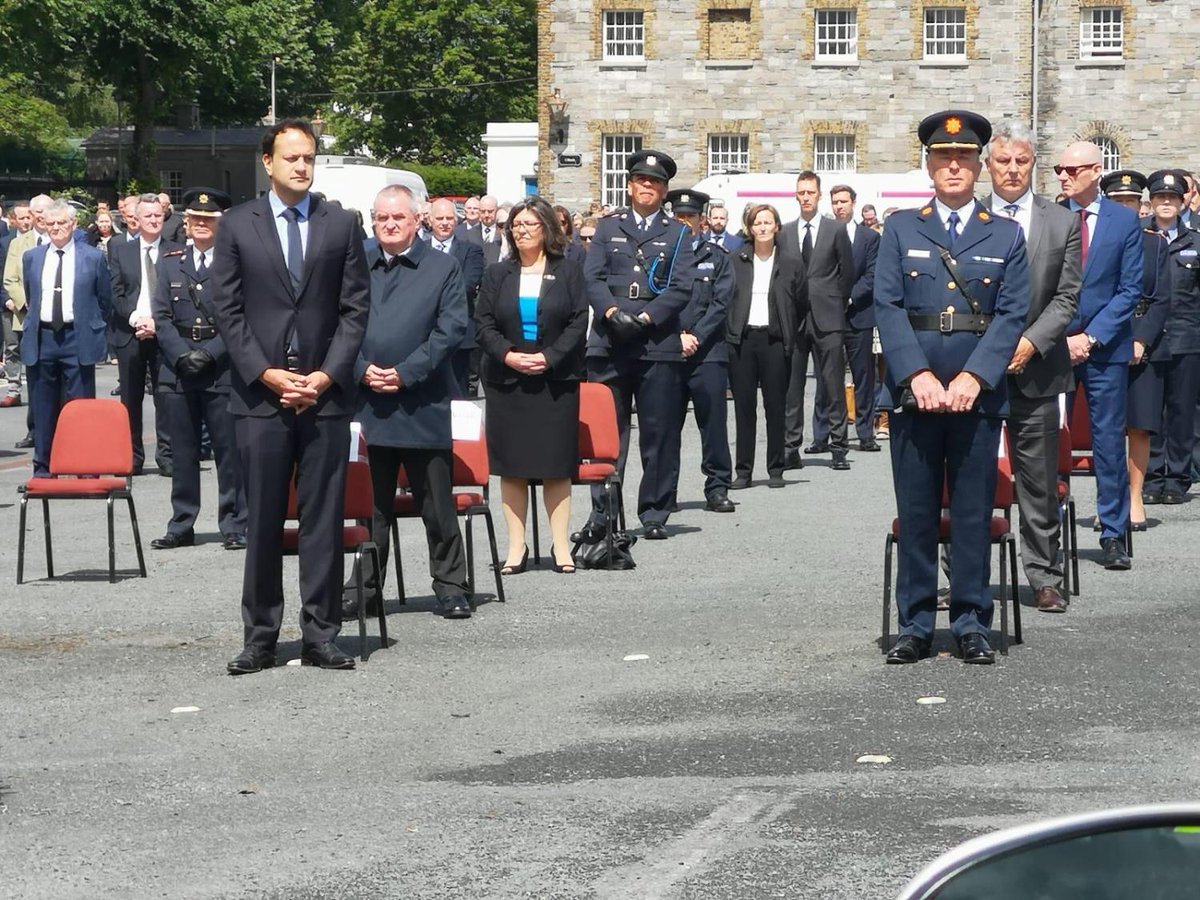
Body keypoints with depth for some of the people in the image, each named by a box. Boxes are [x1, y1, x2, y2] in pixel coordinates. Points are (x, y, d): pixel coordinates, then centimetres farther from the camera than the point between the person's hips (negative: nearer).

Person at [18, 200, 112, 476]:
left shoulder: (93, 257, 1)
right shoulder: (31, 258, 9)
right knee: (43, 408, 7)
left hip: (78, 339, -3)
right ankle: (43, 466, 14)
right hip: (41, 339, 3)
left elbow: (105, 300, 8)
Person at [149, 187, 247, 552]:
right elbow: (161, 316, 7)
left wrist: (210, 354, -13)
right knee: (182, 452, 8)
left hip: (223, 370, -3)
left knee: (230, 451, -1)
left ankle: (234, 526, 5)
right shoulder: (169, 262, 12)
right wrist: (182, 355, -7)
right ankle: (181, 526, 14)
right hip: (177, 371, 3)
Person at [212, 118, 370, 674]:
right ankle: (260, 637, 9)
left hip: (326, 394, 1)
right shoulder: (237, 226, 6)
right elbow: (227, 311, 2)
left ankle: (320, 636, 8)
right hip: (260, 394, -1)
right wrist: (267, 374, -8)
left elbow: (355, 309, 5)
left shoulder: (341, 226, 8)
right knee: (262, 522, 3)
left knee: (324, 520, 2)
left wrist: (327, 374, -6)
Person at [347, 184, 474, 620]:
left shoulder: (443, 268, 3)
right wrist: (363, 370, -10)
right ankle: (365, 587, 18)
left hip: (423, 405, -2)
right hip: (367, 404, 2)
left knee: (437, 506, 4)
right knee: (369, 504, 9)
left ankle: (450, 587, 15)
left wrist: (405, 373, -12)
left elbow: (451, 328, -5)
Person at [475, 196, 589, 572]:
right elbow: (484, 324, 5)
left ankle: (561, 547, 3)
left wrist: (549, 357, -14)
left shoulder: (568, 271, 4)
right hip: (506, 382, 2)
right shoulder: (498, 274, 10)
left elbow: (579, 323, -2)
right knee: (511, 466, 1)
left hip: (556, 381, -2)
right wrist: (508, 356, -12)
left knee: (556, 466, -1)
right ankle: (516, 547, 6)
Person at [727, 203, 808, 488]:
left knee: (776, 406, 2)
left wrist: (788, 334, 9)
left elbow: (802, 305, 12)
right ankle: (743, 471, 7)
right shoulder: (736, 262, 6)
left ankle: (776, 470, 10)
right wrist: (729, 332, 6)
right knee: (744, 406, 3)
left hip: (774, 341, -1)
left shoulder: (792, 264, 5)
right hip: (741, 340, 1)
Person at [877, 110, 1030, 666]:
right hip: (912, 391, 0)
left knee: (974, 513, 3)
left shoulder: (1007, 236, 9)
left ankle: (972, 626, 10)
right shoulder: (900, 229, 9)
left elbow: (1012, 314, 1)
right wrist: (917, 376, -12)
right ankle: (915, 626, 11)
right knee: (915, 514, 4)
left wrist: (973, 378, -12)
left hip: (978, 392, 0)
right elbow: (888, 307, 0)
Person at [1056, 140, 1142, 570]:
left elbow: (1130, 289, -1)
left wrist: (1091, 336, -9)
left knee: (1109, 441, 2)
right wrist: (1060, 337, -7)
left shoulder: (1125, 221, 2)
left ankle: (1113, 535, 9)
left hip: (1105, 346, -1)